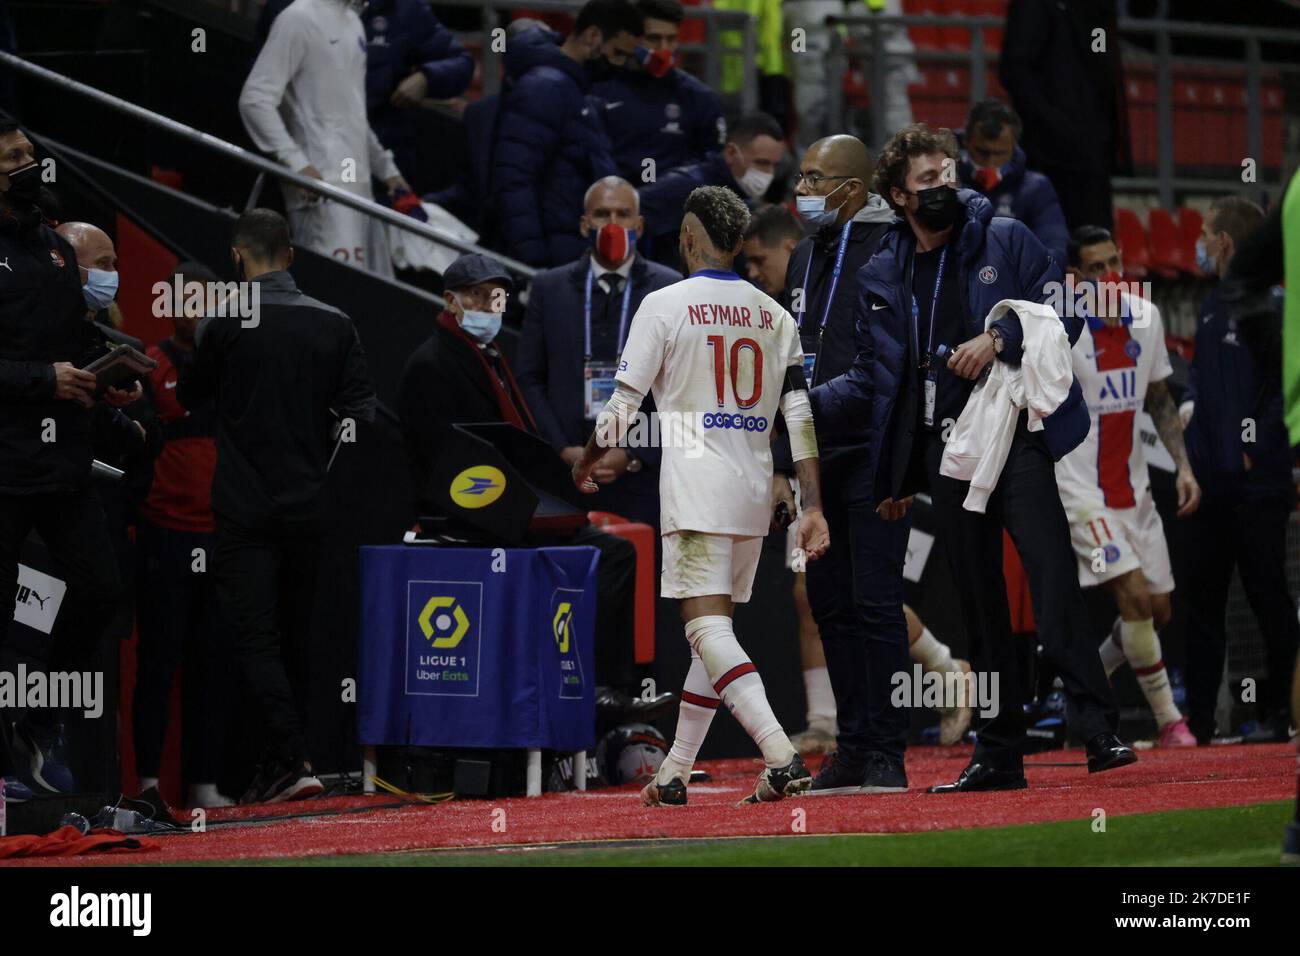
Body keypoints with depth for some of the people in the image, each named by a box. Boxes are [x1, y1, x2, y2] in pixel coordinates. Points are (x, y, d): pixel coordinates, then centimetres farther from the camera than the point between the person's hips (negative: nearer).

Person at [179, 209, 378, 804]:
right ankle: (278, 764, 17)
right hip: (310, 505, 4)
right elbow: (362, 413, 2)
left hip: (246, 509, -4)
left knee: (255, 637, -5)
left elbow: (188, 398, 6)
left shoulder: (225, 323, -8)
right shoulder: (334, 325, 4)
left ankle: (292, 760, -18)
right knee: (298, 637, 13)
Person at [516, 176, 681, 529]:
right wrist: (563, 450, -3)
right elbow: (530, 380, 10)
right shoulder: (548, 289, 12)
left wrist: (634, 456, -7)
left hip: (643, 479, -1)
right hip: (565, 480, 1)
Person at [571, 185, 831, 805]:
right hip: (754, 496, 6)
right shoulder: (774, 316, 11)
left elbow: (623, 405, -3)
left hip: (697, 488, -6)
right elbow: (800, 416, 5)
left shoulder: (666, 305, -4)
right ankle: (675, 773, 18)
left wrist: (585, 463, 15)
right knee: (714, 630, 13)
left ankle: (782, 756, -29)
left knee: (708, 626, -12)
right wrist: (813, 509, 4)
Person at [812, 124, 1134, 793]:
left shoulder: (1005, 240, 6)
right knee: (979, 605, 6)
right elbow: (873, 383, 18)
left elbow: (1064, 312, 1)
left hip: (1016, 439, -4)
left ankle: (1097, 732, -21)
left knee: (1054, 584, -17)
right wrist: (805, 401, 5)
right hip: (946, 450, 4)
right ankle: (998, 756, 10)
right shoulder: (881, 279, 14)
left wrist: (999, 338, -13)